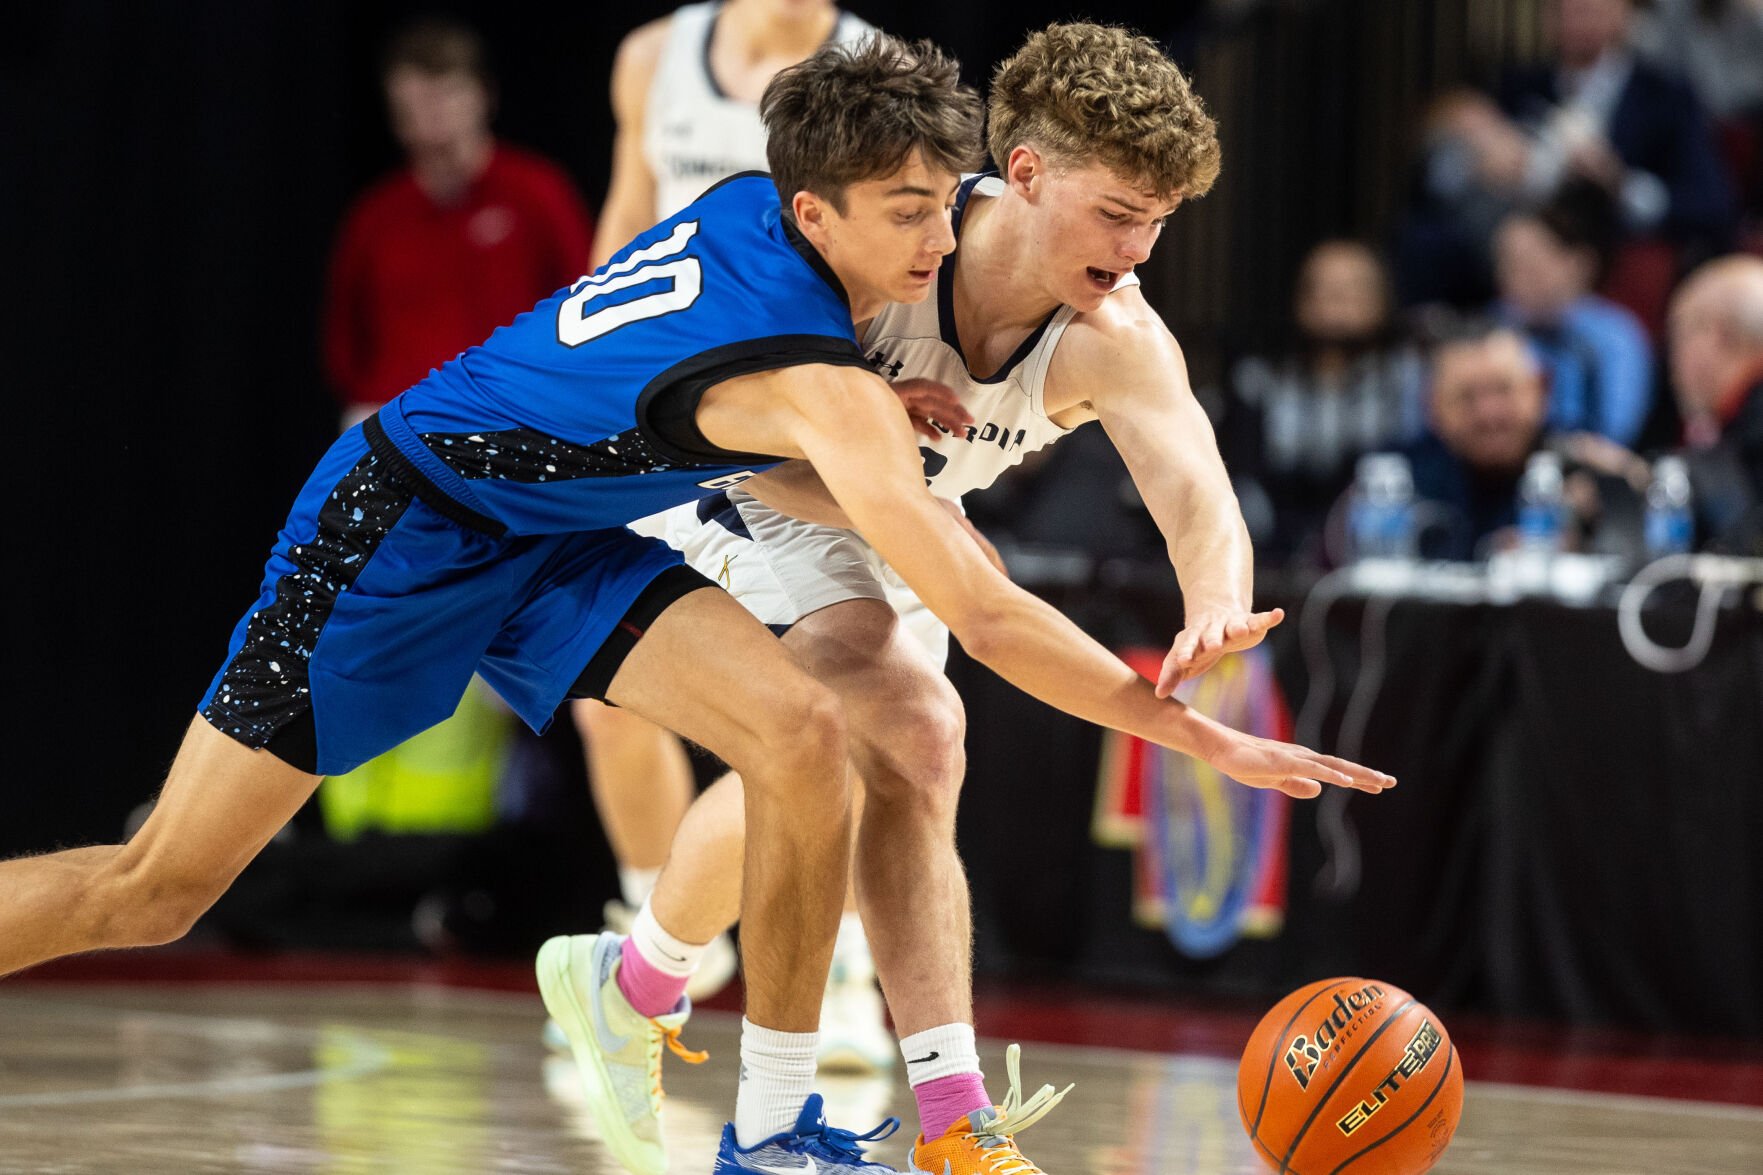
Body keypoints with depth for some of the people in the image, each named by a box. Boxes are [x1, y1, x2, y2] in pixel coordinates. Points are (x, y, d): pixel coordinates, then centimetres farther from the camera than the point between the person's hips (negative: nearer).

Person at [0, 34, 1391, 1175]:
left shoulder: (750, 209, -7)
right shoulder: (822, 387, -31)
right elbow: (987, 618, -34)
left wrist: (887, 437, 0)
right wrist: (1210, 740, -31)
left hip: (550, 538, 8)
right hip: (399, 529, -8)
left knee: (804, 733, -12)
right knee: (156, 889, -7)